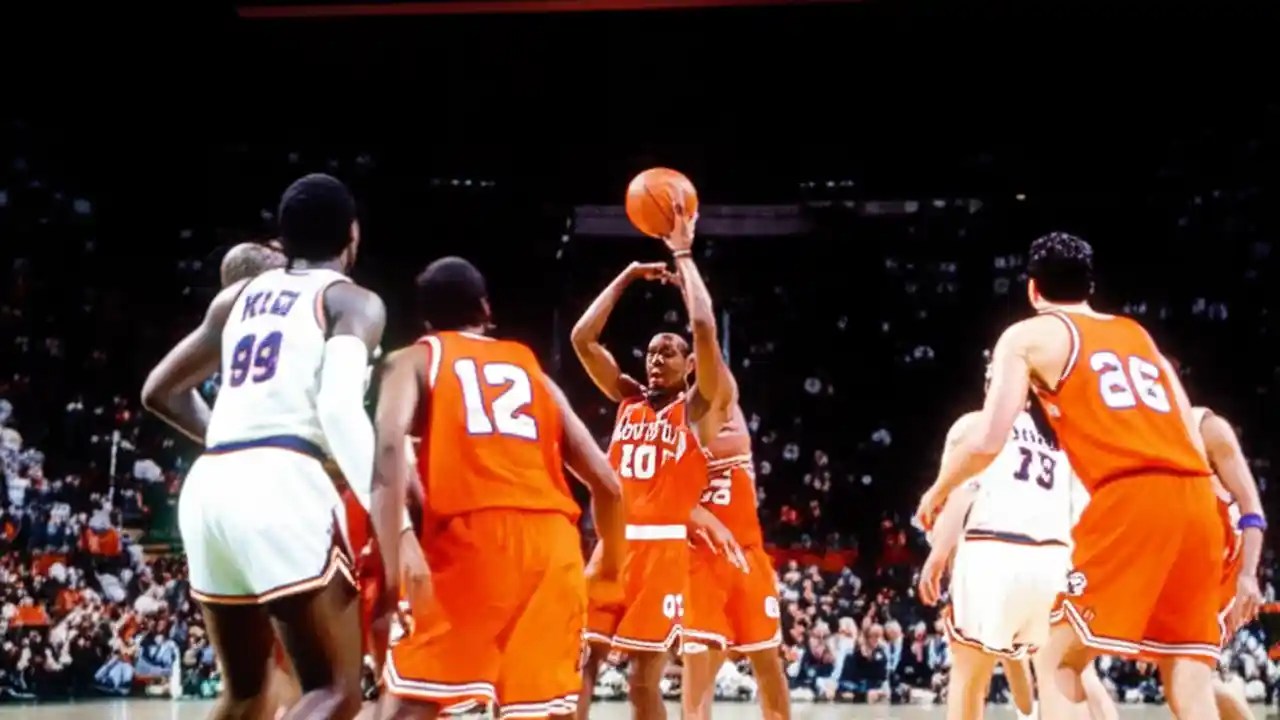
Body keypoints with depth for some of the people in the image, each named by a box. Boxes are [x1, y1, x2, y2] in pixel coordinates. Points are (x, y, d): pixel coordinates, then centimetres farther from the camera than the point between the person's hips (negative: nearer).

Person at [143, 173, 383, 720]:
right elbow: (340, 407, -13)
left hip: (209, 487, 6)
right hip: (283, 487, -6)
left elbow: (160, 392, 31)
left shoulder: (239, 296, 23)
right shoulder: (353, 301, 5)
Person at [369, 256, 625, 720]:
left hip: (472, 536, -3)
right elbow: (606, 483, 22)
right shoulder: (532, 369, 26)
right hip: (554, 542, 4)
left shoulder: (415, 360, 16)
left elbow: (388, 441, -7)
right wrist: (610, 568, 36)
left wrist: (395, 553, -15)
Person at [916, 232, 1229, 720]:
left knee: (1060, 664, 5)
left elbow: (986, 441, 3)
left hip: (1131, 499, -5)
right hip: (1196, 498, 6)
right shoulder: (1140, 336, 29)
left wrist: (937, 491, 20)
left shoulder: (1028, 336, 12)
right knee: (1188, 676, 6)